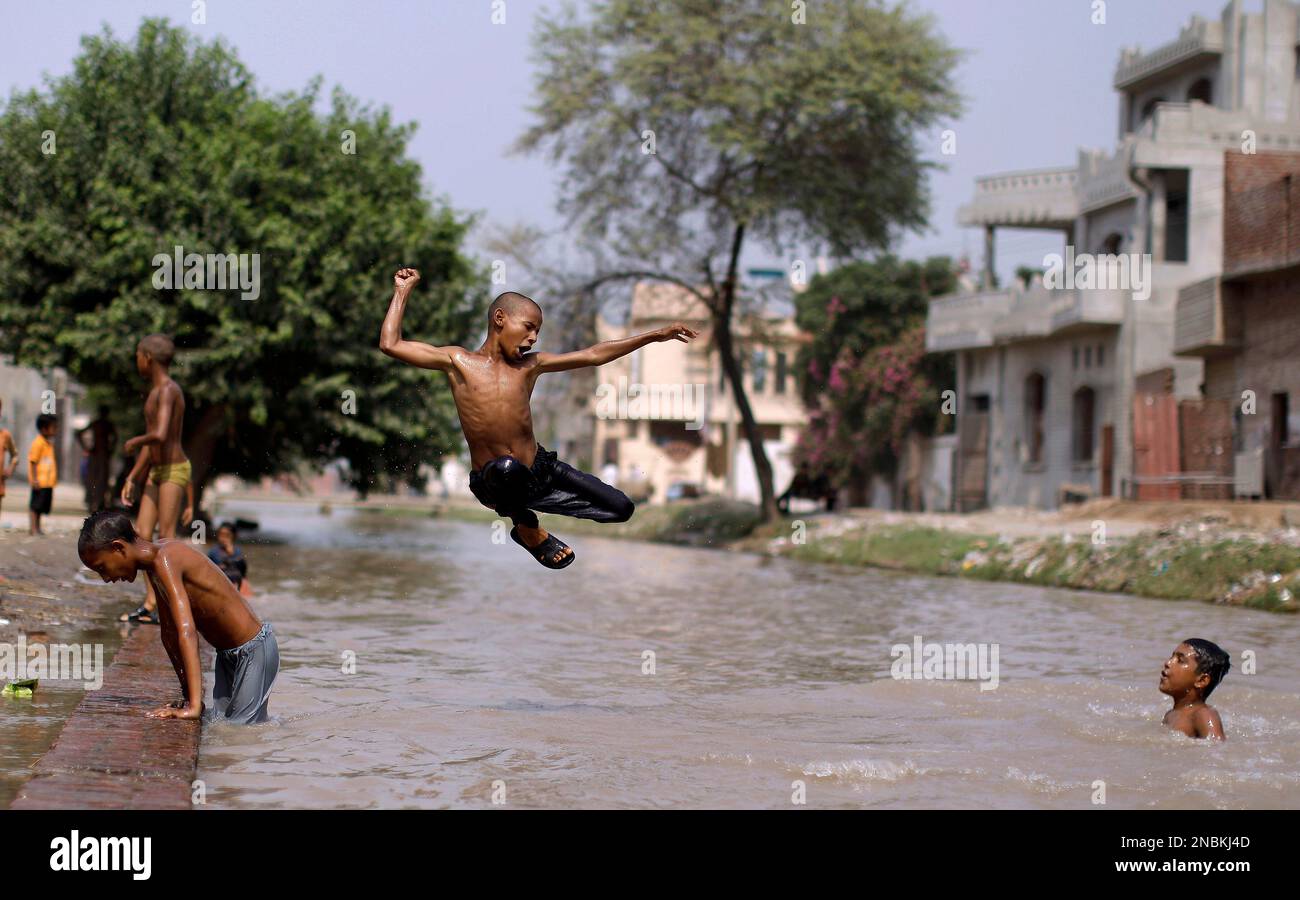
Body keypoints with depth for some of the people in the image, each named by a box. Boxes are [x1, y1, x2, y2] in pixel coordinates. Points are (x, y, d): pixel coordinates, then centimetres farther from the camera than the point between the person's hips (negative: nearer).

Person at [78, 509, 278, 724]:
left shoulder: (165, 560, -25)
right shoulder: (153, 563, 5)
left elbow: (187, 632, -36)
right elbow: (170, 633, 12)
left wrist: (194, 706, -41)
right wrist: (188, 696, 13)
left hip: (255, 650, -10)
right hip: (227, 655, 10)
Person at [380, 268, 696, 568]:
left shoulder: (529, 365, 6)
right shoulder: (458, 361, -3)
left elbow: (593, 355, 7)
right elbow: (390, 344, -6)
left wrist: (656, 335, 5)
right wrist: (403, 291, 1)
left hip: (540, 470, 5)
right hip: (493, 481, -4)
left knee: (620, 509, 1)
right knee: (506, 468, -42)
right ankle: (528, 529, -8)